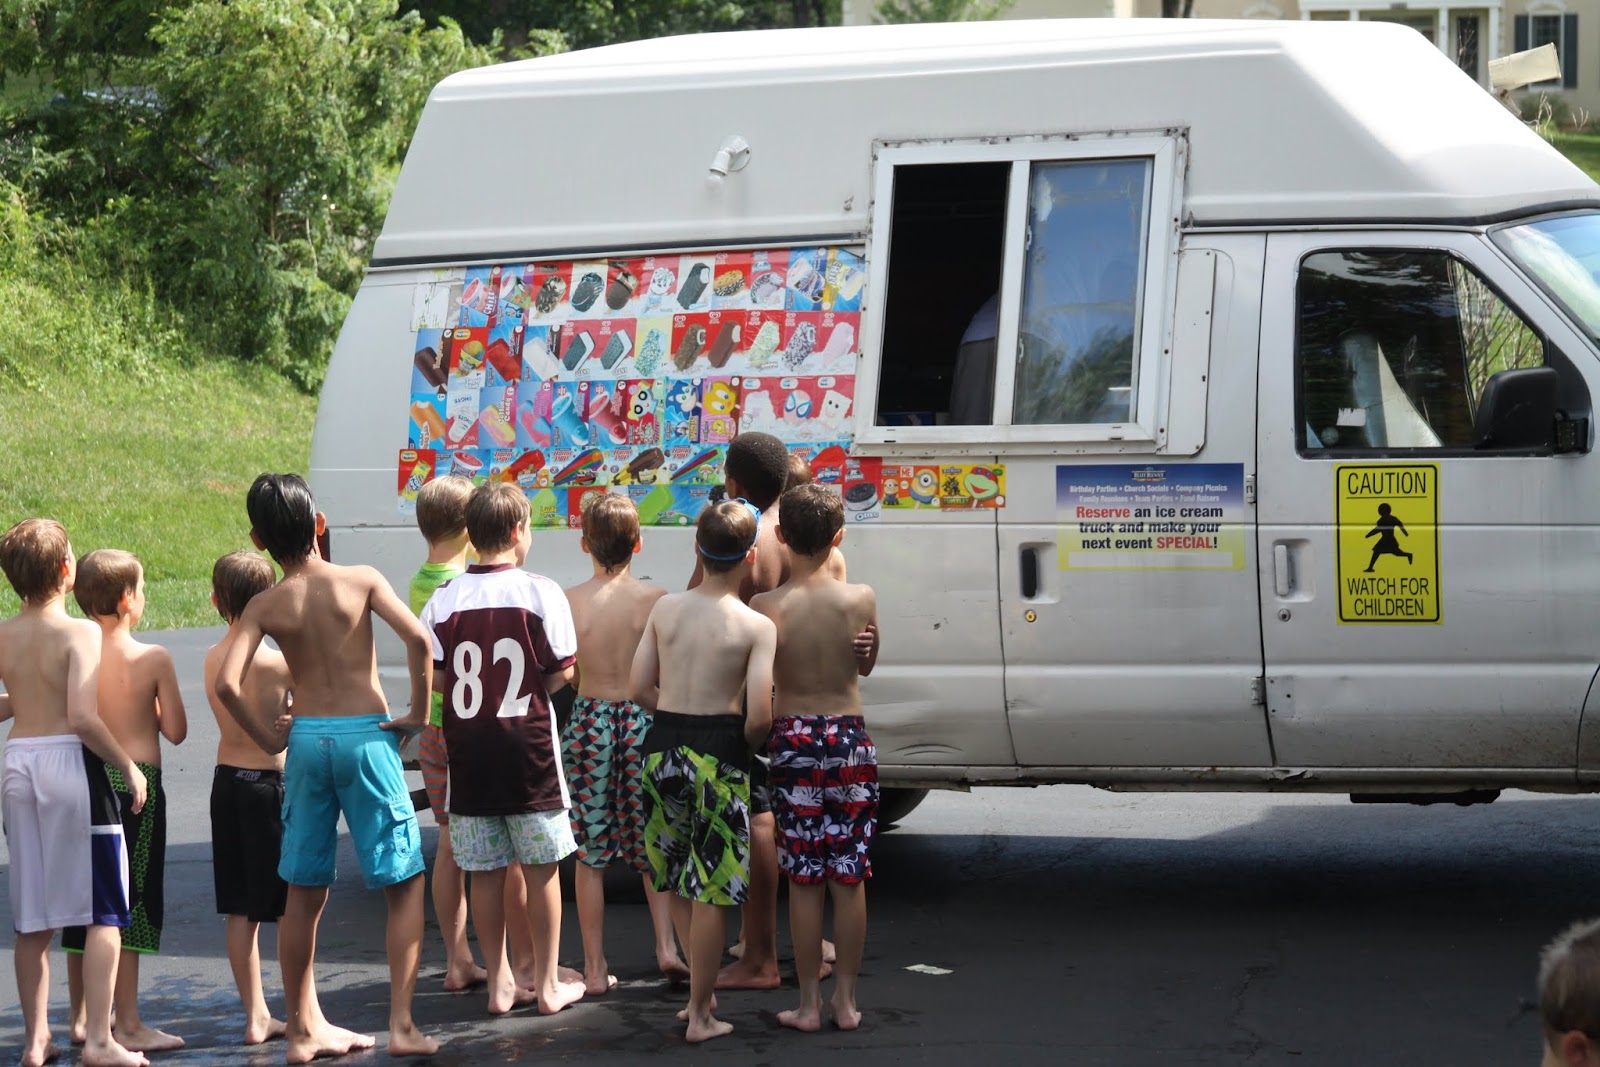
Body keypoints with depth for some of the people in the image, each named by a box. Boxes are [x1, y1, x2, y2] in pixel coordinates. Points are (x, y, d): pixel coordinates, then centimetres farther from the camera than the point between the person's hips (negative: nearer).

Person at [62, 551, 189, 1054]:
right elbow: (175, 731, -6)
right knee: (128, 903, -1)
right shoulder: (152, 659, -11)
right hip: (137, 784, -4)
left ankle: (81, 1016, 22)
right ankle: (127, 1024, 0)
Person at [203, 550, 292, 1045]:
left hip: (227, 781, 7)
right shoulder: (273, 662, -17)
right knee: (295, 907, 2)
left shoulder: (212, 658, 3)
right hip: (269, 783, -7)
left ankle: (256, 1015, 14)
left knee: (241, 910, 10)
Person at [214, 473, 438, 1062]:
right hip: (367, 735, -2)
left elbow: (227, 682, -11)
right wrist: (420, 712, -6)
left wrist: (266, 738, 3)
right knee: (404, 884, 6)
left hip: (306, 739, 2)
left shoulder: (265, 606, 0)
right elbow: (417, 637, -17)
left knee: (304, 893, 12)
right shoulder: (361, 581, -4)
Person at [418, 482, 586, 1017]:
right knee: (541, 868, 7)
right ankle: (548, 984, 13)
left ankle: (499, 983, 15)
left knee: (485, 872, 9)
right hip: (528, 747, -2)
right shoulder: (541, 593, -8)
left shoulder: (444, 599, -2)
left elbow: (434, 678, -2)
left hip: (468, 750, 2)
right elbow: (561, 673, -7)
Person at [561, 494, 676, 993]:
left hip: (588, 721, 0)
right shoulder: (654, 598, -7)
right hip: (643, 721, 0)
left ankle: (595, 969, 11)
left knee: (591, 854, 9)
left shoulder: (568, 602, -6)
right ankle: (666, 944, 2)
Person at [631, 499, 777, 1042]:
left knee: (681, 881, 20)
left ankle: (700, 991, 26)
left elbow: (639, 687, 1)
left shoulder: (666, 608, 2)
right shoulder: (756, 626, -9)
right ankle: (700, 1014, 8)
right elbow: (759, 716, -15)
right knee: (710, 890, 4)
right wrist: (744, 745, 6)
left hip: (662, 747, 4)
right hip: (718, 754, -4)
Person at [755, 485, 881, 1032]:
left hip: (793, 740, -1)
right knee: (850, 879, 9)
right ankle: (846, 1000, 14)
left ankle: (809, 1003, 10)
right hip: (849, 737, 2)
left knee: (804, 880, 5)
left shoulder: (766, 607, -11)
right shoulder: (861, 599, -6)